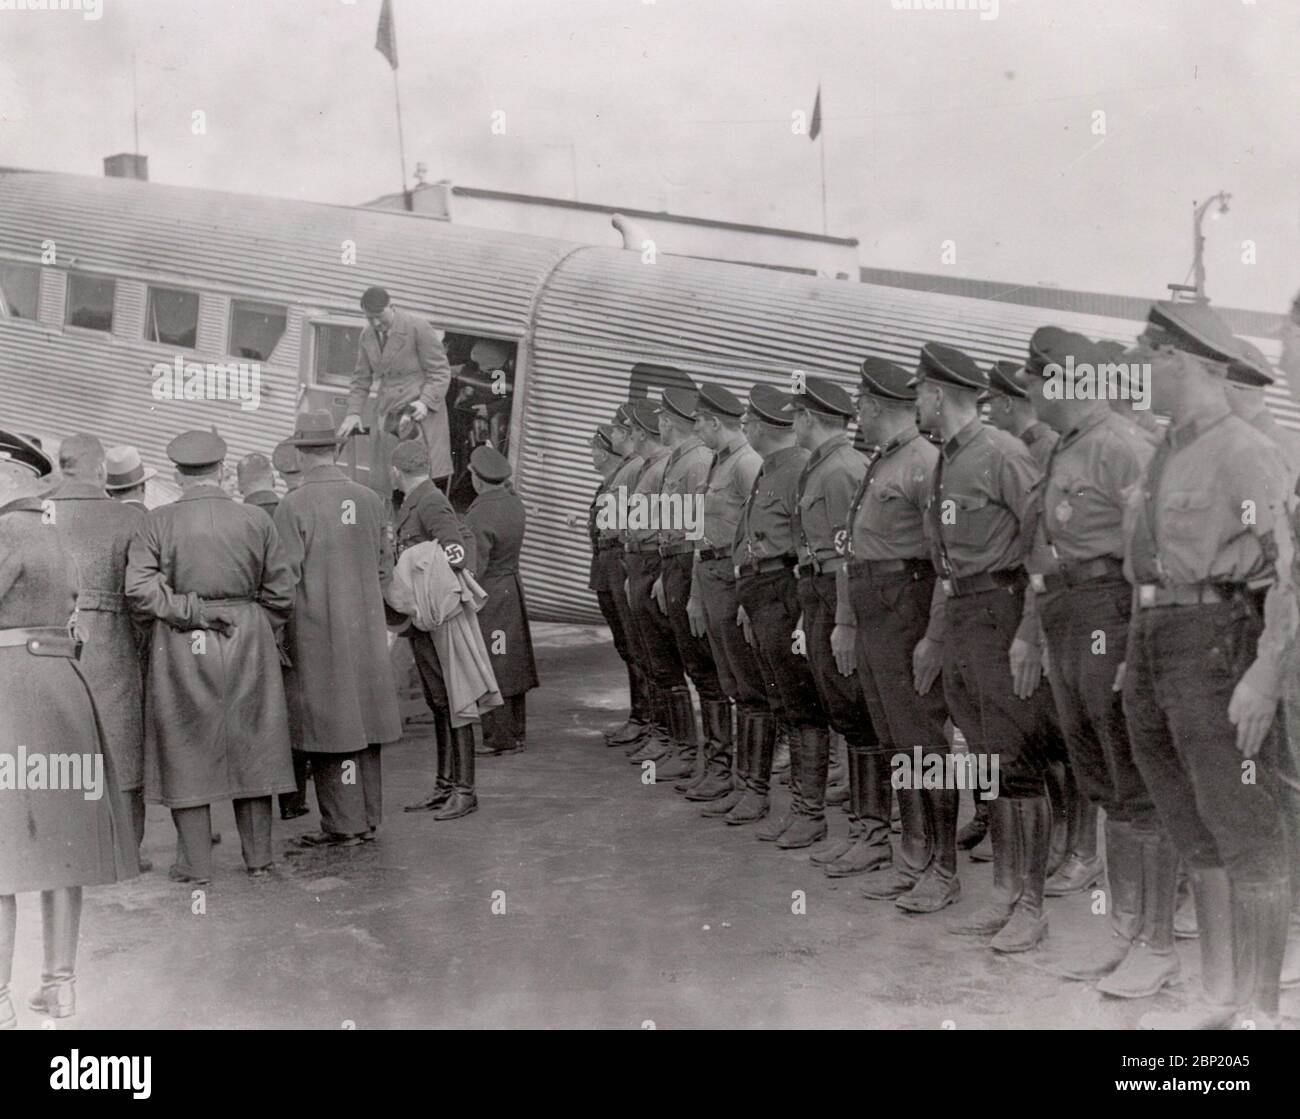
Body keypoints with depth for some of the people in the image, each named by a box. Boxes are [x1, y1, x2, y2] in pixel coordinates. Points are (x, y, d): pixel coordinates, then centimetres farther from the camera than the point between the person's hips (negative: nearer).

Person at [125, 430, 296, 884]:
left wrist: (187, 612, -6)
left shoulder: (157, 522, -4)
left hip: (180, 647, -2)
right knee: (251, 749, 11)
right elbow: (280, 594, 3)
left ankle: (195, 863, 12)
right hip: (248, 644, 2)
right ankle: (258, 857, 17)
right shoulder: (256, 520, 1)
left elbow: (139, 588, -14)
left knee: (187, 749, 8)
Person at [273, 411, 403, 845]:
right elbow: (385, 567, 9)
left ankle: (342, 824, 7)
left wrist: (277, 635, -2)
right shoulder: (369, 500, 2)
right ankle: (368, 818, 21)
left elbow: (285, 578, -13)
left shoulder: (293, 506, -13)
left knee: (330, 725, 2)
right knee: (364, 722, 12)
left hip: (317, 633, -5)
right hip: (366, 631, 5)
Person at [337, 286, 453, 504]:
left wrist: (426, 402, -21)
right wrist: (353, 412, 3)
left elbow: (441, 371, -7)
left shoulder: (417, 327, -10)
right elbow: (361, 379, 16)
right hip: (387, 416, 5)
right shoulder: (367, 335, 9)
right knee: (381, 484, 0)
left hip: (419, 412, -5)